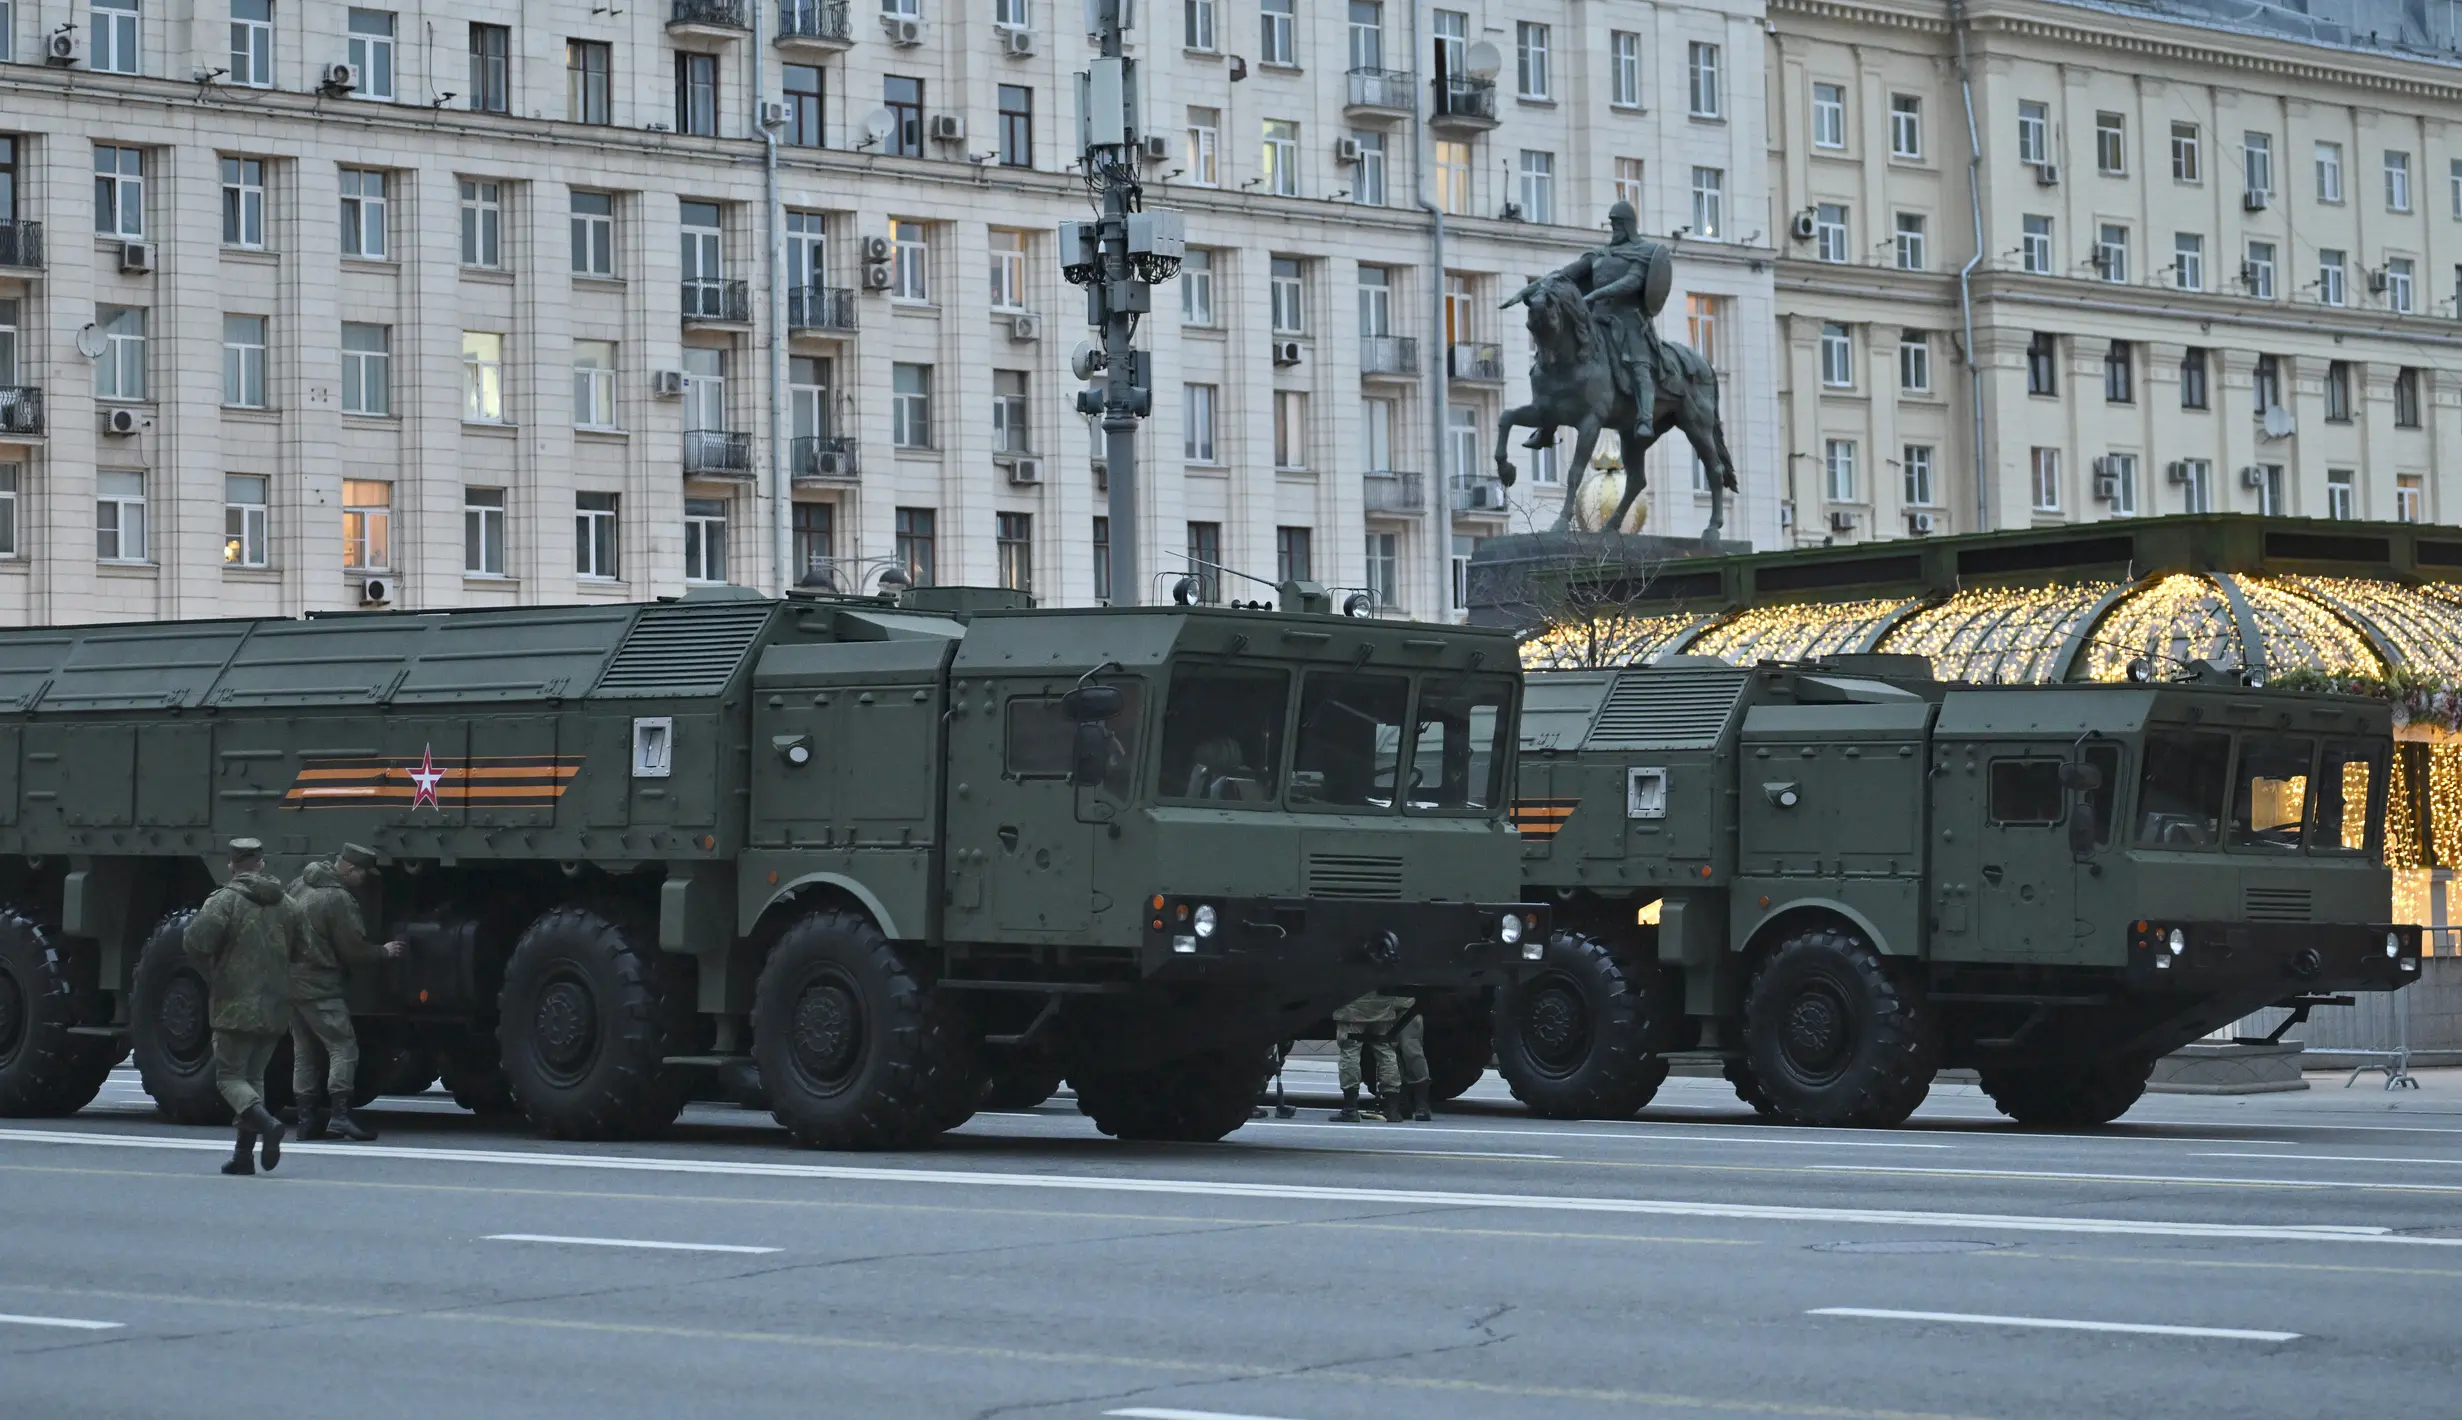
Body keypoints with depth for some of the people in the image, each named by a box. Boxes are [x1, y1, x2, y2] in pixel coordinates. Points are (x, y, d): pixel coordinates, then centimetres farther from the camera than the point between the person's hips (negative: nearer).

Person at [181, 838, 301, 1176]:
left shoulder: (225, 900, -10)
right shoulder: (285, 905, 10)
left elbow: (196, 940, -20)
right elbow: (297, 950, 14)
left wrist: (210, 967, -2)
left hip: (236, 1007, -6)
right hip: (274, 1009, 6)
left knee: (230, 1076, 1)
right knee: (254, 1076, 14)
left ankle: (266, 1123, -24)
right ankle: (244, 1155, 11)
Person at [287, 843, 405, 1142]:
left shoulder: (301, 885, 11)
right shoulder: (339, 899, -15)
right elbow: (353, 951, -12)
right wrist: (384, 951, 5)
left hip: (291, 980, 9)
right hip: (319, 985, -9)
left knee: (304, 1052, 13)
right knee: (343, 1047, -6)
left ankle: (307, 1118, 13)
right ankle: (340, 1115, -15)